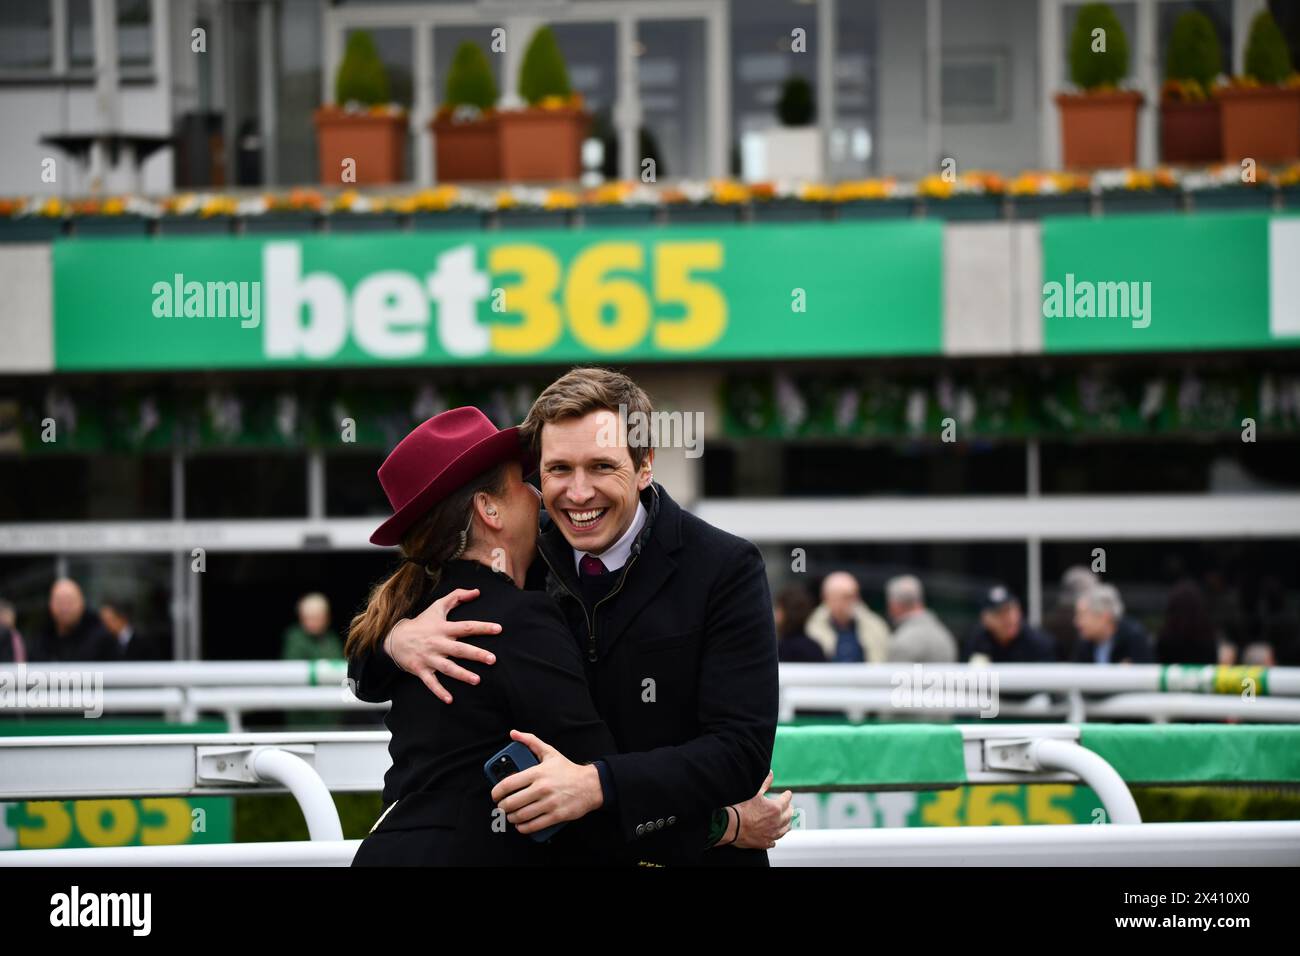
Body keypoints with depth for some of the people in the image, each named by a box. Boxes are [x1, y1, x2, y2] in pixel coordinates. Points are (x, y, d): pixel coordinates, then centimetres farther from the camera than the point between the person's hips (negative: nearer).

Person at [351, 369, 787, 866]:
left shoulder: (726, 569, -13)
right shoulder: (523, 560, -3)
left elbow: (741, 751, -21)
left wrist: (597, 784, -34)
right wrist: (398, 639, -20)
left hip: (695, 853, -3)